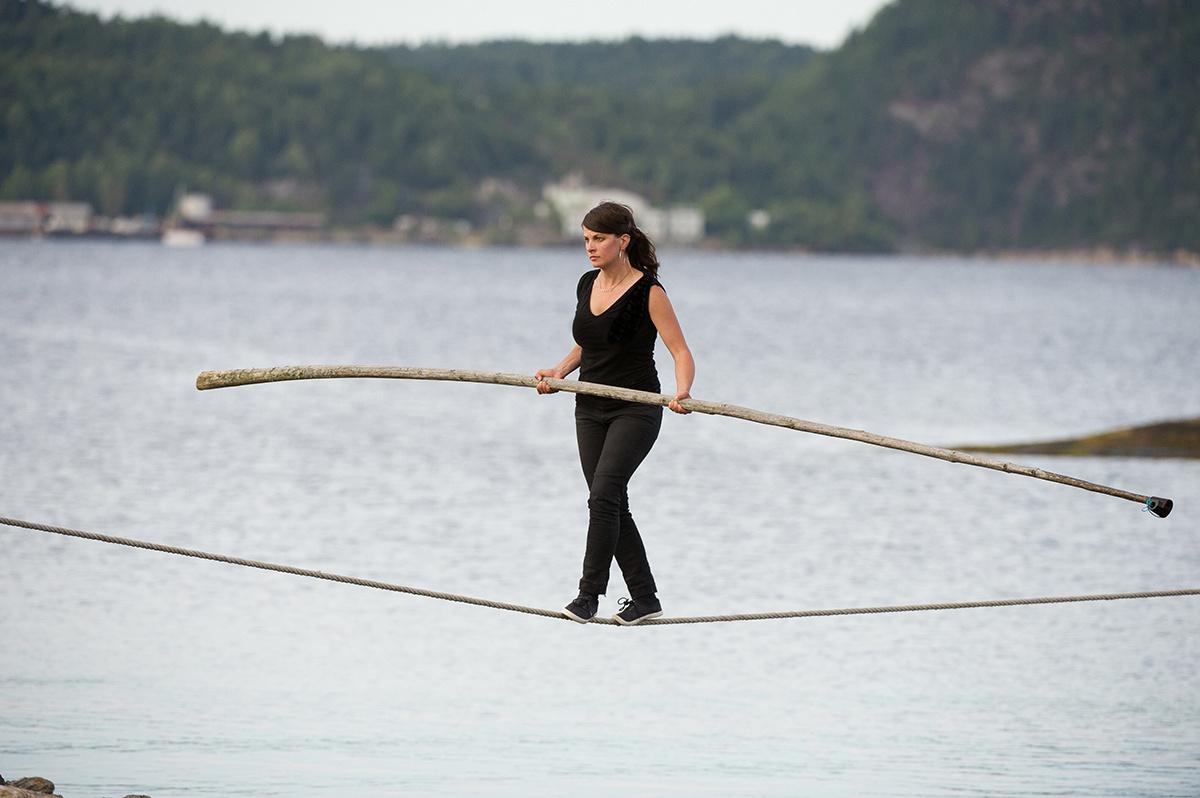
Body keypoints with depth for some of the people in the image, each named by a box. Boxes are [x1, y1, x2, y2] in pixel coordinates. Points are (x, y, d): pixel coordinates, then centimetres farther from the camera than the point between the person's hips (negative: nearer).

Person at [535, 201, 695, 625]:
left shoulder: (648, 291, -11)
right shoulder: (587, 285, 8)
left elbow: (681, 352, -13)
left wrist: (682, 391, -32)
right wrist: (559, 371, 4)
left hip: (635, 411, -7)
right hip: (590, 410, 7)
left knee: (603, 495, -19)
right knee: (612, 505, 8)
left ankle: (589, 593, -17)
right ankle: (644, 597, 17)